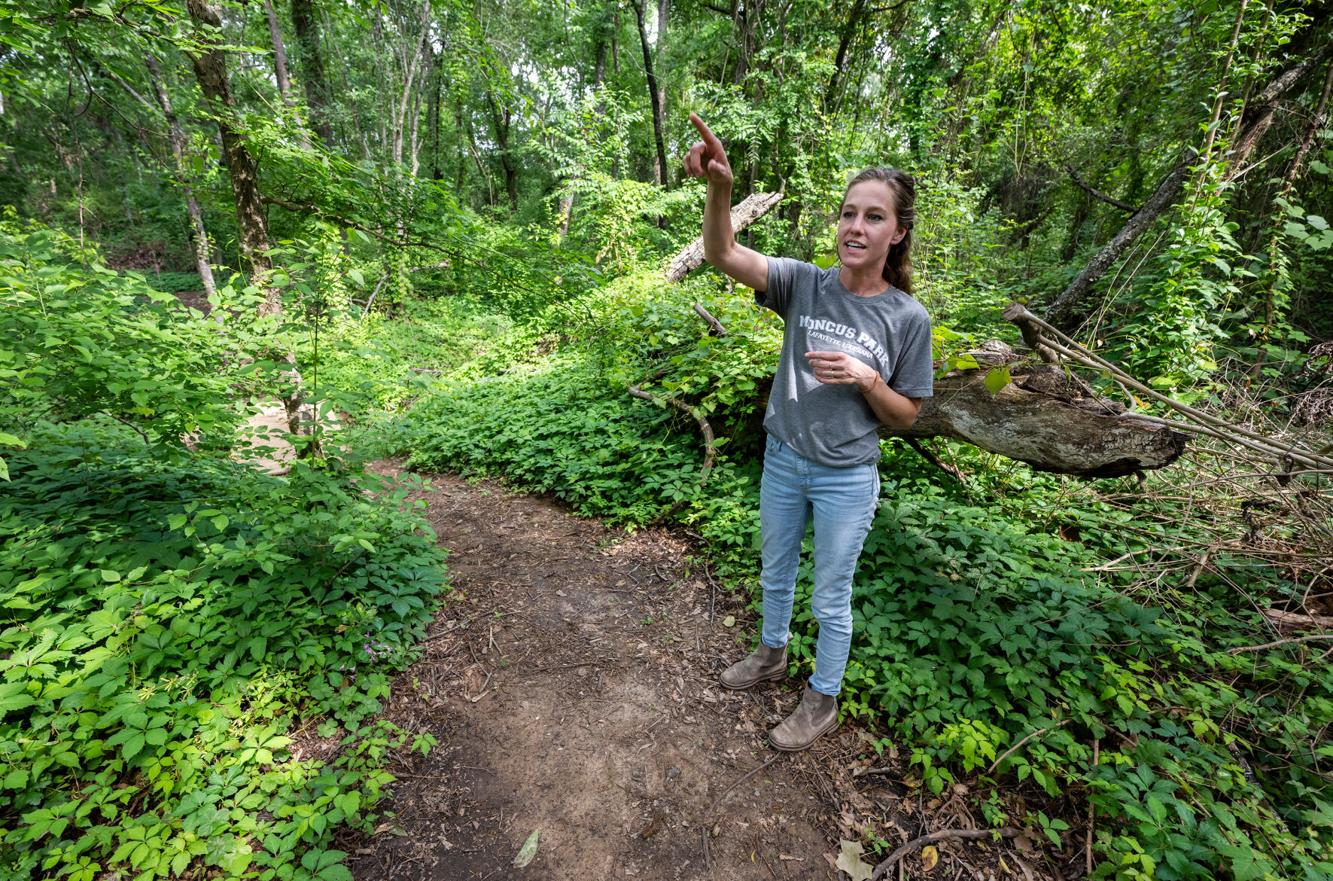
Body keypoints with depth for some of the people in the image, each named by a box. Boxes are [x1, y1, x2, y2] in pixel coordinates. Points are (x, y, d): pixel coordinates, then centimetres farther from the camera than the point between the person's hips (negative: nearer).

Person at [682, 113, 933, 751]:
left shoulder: (907, 318, -11)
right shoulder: (805, 284, -9)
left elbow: (905, 415, -4)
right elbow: (723, 256, -24)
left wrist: (865, 378, -23)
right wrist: (719, 187, -42)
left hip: (847, 478, -2)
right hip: (782, 461, 3)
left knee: (831, 599, 14)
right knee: (776, 573, 24)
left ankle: (823, 699, 41)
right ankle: (772, 653, 53)